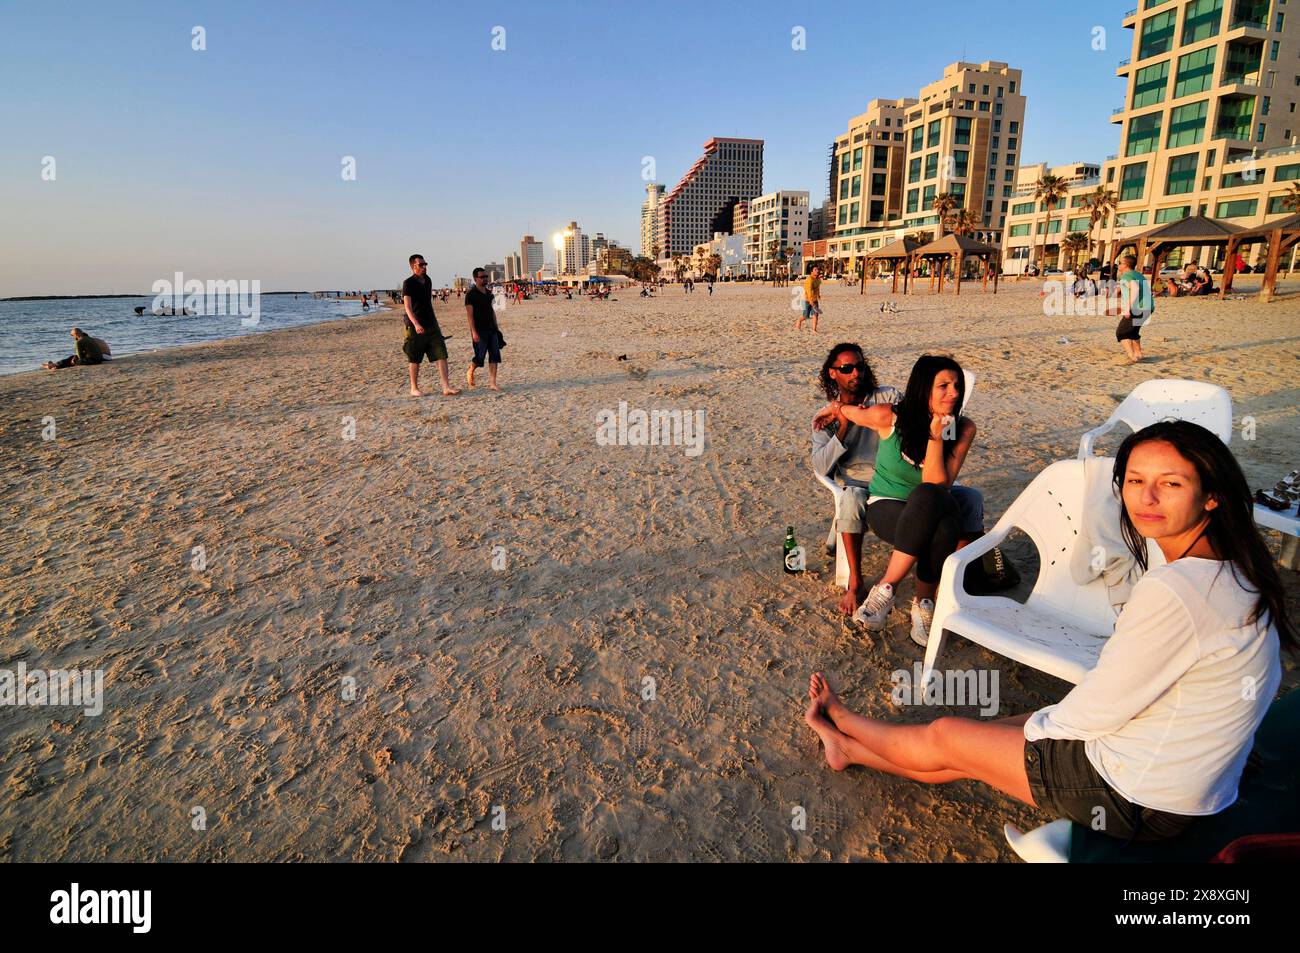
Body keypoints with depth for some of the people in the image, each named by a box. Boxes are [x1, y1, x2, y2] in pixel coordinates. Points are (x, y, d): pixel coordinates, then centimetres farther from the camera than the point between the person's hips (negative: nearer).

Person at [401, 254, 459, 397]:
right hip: (415, 326, -6)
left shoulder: (428, 281, 11)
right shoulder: (408, 283, -9)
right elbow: (407, 306, -19)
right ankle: (414, 389, 17)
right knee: (414, 359, 4)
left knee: (441, 355, -4)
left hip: (431, 324, 6)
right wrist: (416, 324, -33)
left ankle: (446, 387, -6)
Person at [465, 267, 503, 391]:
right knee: (480, 356, -2)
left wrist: (496, 327, 18)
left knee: (494, 356, -1)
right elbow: (469, 314, -13)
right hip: (479, 331, -7)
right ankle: (470, 372, 28)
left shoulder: (488, 292, 13)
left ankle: (492, 383, 1)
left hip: (491, 329, 7)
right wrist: (473, 331, -19)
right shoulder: (471, 294, -8)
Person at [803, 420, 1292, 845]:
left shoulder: (1171, 591, -31)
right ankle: (848, 749, 37)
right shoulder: (1234, 571, 0)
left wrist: (1039, 722, -2)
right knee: (959, 751, 17)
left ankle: (841, 722, 35)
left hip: (1137, 800, -7)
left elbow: (1095, 711, -22)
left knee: (944, 736, 9)